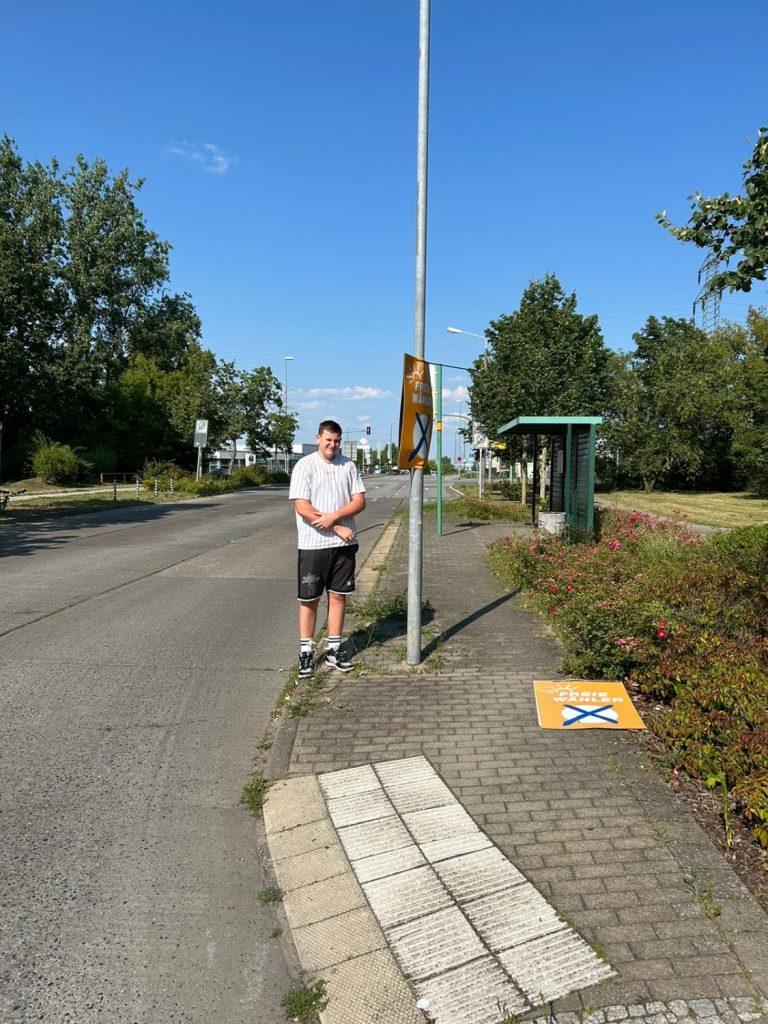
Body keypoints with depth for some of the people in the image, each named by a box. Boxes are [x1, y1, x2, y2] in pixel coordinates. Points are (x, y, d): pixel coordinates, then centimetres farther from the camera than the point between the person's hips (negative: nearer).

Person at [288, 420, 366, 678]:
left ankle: (334, 649, 20)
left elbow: (359, 501, 2)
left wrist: (334, 516, -16)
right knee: (309, 599, 4)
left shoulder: (348, 465, 7)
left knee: (338, 596, 9)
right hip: (313, 544, -3)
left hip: (344, 544, 3)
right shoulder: (304, 466, -5)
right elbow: (302, 507, -12)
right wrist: (338, 529, -13)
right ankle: (306, 652, 15)